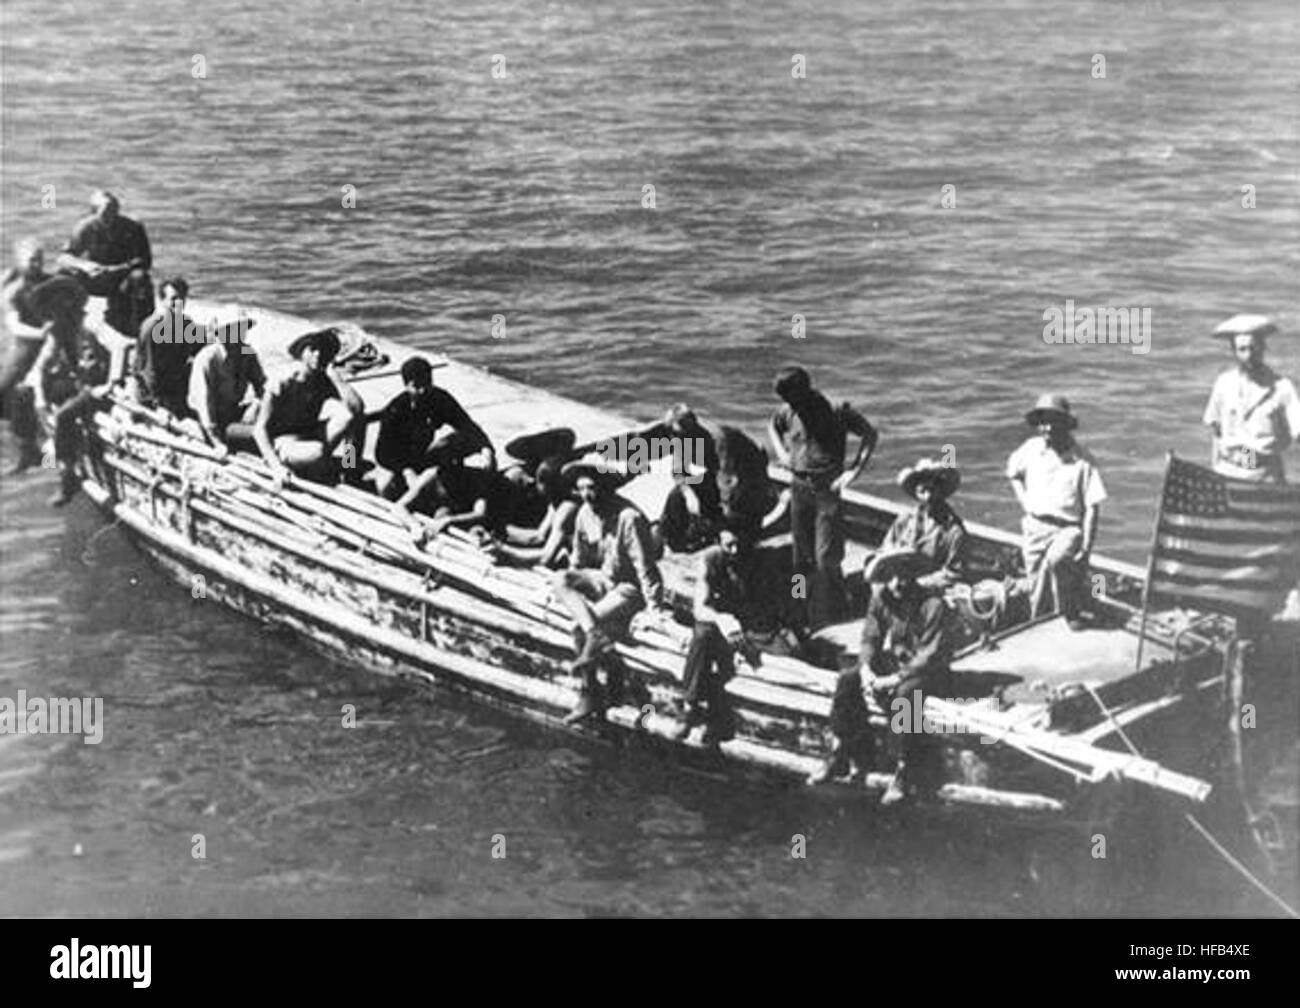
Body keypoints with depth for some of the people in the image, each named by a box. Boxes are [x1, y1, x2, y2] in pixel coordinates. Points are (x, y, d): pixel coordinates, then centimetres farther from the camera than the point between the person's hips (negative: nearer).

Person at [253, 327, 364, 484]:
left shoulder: (326, 383, -2)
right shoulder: (281, 386, -14)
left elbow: (356, 405, -21)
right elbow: (259, 429, -18)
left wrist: (332, 375, -17)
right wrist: (276, 466, -31)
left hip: (311, 439, 4)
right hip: (284, 442, -4)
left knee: (348, 413, -23)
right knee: (317, 453, -40)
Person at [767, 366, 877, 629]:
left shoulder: (837, 411, -12)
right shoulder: (788, 412, 1)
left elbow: (869, 434, -3)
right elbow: (773, 426, 24)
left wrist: (853, 470, -10)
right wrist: (782, 452, 9)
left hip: (827, 488, -4)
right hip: (799, 486, 5)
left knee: (826, 558, -6)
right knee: (802, 556, 9)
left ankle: (827, 621, 3)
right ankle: (805, 617, 19)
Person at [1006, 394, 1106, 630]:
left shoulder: (1082, 460, -10)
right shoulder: (1031, 449, 1)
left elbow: (1092, 507, -8)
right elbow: (1013, 472, 23)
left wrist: (1086, 546, -13)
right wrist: (1024, 500, 8)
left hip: (1068, 528, -4)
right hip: (1036, 525, 4)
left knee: (1056, 560, -34)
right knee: (1034, 588, 4)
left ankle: (1072, 611, -13)